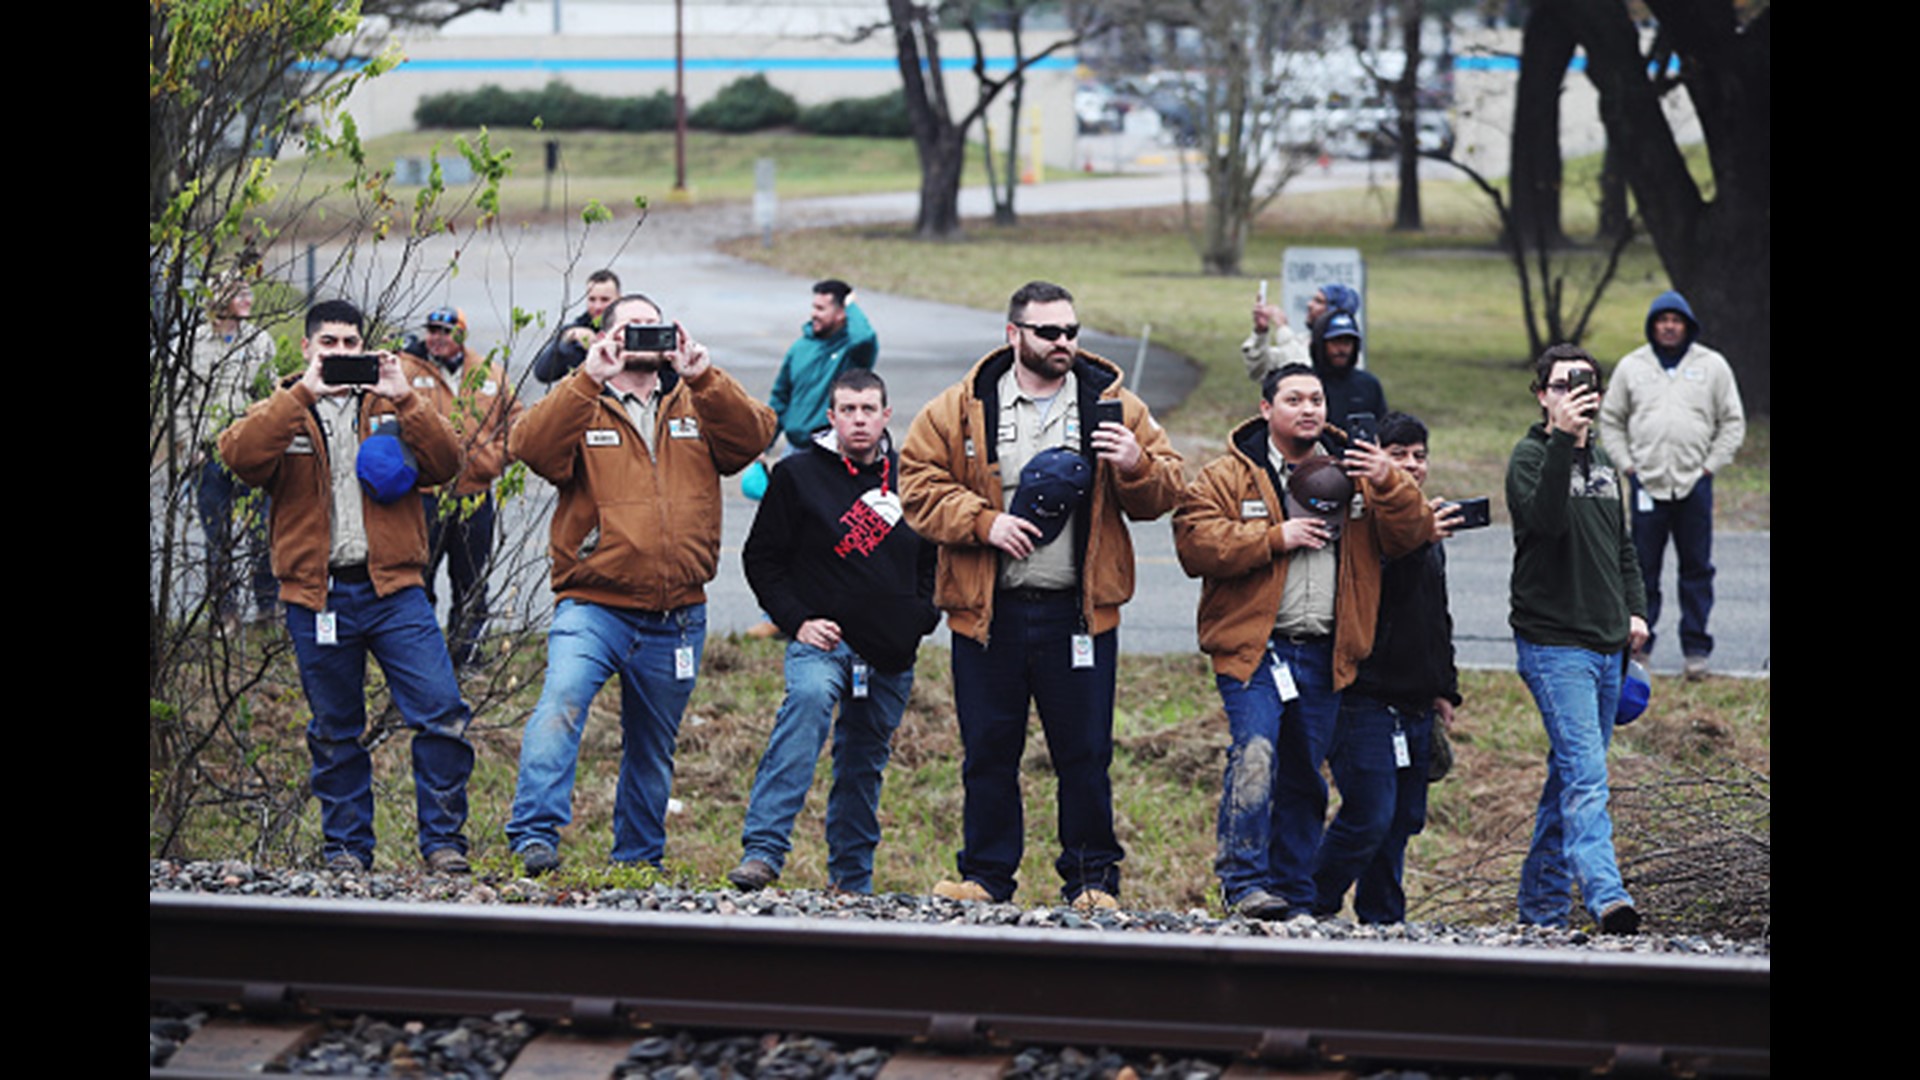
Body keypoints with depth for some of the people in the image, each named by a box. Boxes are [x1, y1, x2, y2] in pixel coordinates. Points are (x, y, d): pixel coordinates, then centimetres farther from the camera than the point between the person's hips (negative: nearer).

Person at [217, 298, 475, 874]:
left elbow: (445, 464, -3)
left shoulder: (392, 408, 12)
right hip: (317, 597, 0)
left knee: (442, 712, -10)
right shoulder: (281, 412, 9)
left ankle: (444, 841, -1)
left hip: (393, 590, 0)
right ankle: (345, 846, 20)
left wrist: (404, 400, -14)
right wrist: (303, 395, -20)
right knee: (335, 733, 8)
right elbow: (240, 455, -13)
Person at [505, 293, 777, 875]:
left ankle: (638, 861, 31)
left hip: (676, 619, 3)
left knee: (653, 749, 16)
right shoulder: (582, 406, 4)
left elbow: (753, 435, -6)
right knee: (561, 701, -29)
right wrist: (589, 379, -22)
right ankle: (535, 835, -31)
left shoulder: (696, 406, 12)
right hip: (594, 606, -3)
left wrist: (703, 376, -18)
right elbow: (530, 446, -15)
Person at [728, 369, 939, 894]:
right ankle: (763, 850, -38)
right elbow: (762, 558, 3)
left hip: (892, 654, 4)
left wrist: (922, 616, 8)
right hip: (824, 639, -4)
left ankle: (851, 881, 28)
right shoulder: (798, 475, -1)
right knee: (809, 697, -33)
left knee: (864, 763, 12)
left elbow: (933, 559, 23)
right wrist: (797, 620, -8)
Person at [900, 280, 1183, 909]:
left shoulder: (1113, 405, 6)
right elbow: (919, 486, 2)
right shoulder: (961, 409, 3)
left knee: (1085, 752, 2)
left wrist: (1137, 468, -13)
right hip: (987, 612, 0)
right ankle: (986, 876, 18)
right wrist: (984, 523, -11)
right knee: (988, 751, 7)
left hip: (1079, 613, 0)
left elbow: (1163, 495, 9)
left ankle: (1092, 878, 12)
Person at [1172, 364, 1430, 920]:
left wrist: (1388, 483, -13)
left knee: (1304, 776, 9)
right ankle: (1243, 883, -18)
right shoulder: (1230, 476, 4)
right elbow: (1195, 544, -10)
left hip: (1323, 654, 4)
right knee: (1254, 755, -21)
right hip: (1254, 645, -4)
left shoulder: (1351, 473, 15)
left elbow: (1411, 536, 6)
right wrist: (1276, 538, -14)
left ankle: (1295, 893, 16)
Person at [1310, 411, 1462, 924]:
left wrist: (1444, 689, 23)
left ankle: (1383, 920, 18)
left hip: (1416, 705, 8)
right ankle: (1311, 907, 1)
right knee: (1370, 817, -13)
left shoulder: (1427, 524, 19)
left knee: (1404, 818, 9)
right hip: (1365, 699, -8)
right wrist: (1414, 541, -29)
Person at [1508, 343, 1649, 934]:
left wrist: (1635, 607, 13)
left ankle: (1541, 903, 20)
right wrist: (1563, 439, -33)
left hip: (1606, 645, 8)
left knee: (1572, 775, 12)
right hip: (1553, 643, -8)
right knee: (1584, 774, -20)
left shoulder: (1603, 463, 17)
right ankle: (1605, 896, -32)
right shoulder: (1531, 457, -6)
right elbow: (1546, 520, -27)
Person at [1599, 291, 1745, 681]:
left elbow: (1733, 423, 8)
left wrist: (1710, 466, -1)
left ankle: (1696, 648, 10)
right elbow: (1611, 422, 13)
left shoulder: (1712, 366, 5)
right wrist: (1627, 465, 2)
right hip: (1647, 483, 0)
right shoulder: (1631, 366, 7)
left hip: (1695, 484, 0)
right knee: (1642, 568, 2)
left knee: (1697, 568, 3)